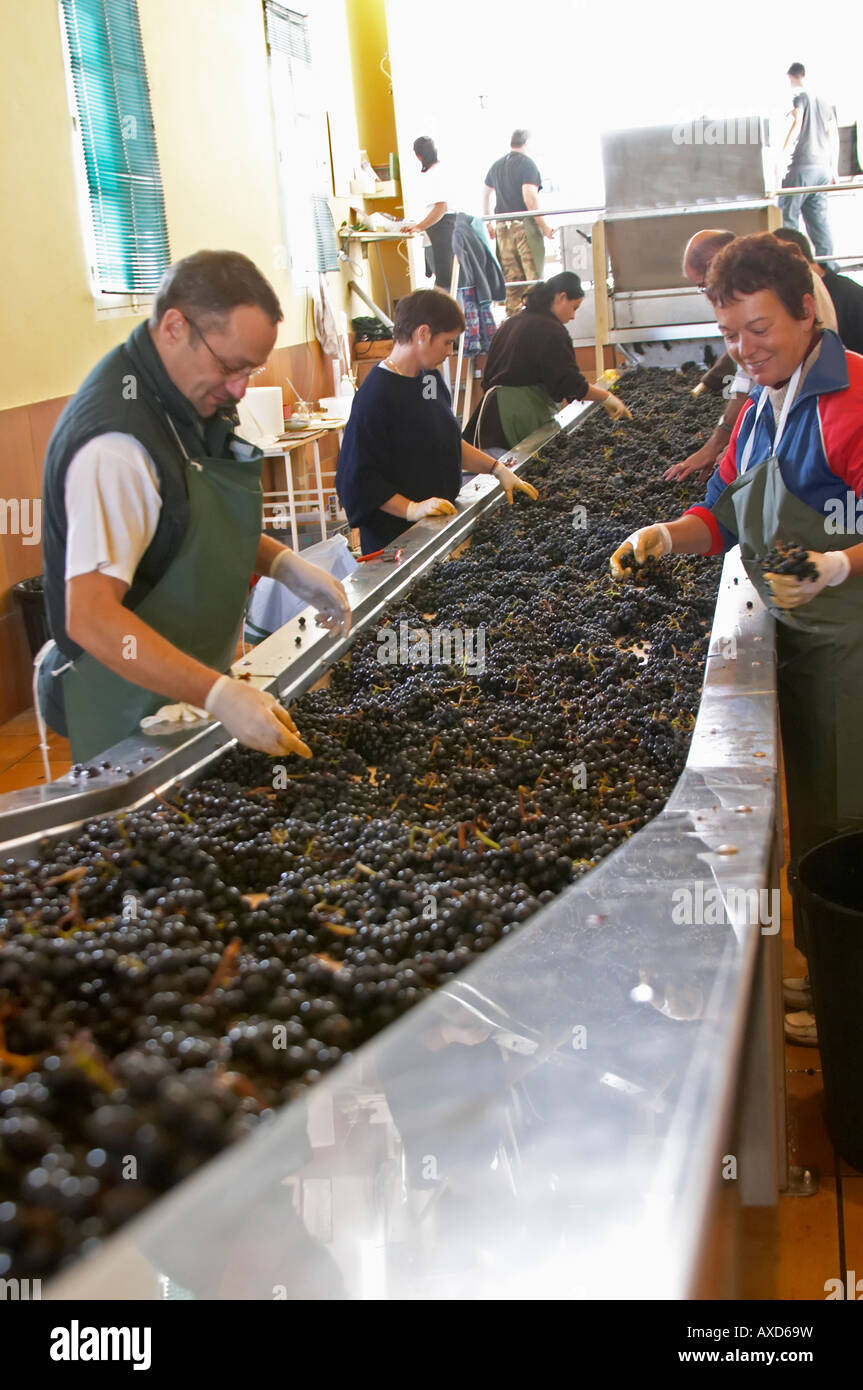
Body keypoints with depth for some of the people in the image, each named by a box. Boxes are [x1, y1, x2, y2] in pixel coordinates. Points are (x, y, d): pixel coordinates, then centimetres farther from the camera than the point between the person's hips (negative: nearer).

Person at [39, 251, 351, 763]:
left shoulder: (192, 394, 1)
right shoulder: (116, 443, -29)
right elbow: (90, 618, -34)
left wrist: (284, 563, 0)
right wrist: (219, 696, -39)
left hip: (194, 683, 9)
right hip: (138, 707, -9)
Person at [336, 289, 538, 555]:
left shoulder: (431, 378, 9)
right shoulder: (376, 395, -19)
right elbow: (357, 479, -21)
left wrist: (498, 469, 14)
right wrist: (412, 509, -27)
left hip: (439, 526, 8)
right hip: (395, 537, -8)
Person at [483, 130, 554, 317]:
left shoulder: (497, 165, 14)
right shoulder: (527, 163, -7)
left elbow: (485, 193, 22)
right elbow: (529, 197, -17)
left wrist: (488, 222, 31)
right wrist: (544, 225, -14)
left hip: (502, 226, 7)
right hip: (524, 224, -6)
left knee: (510, 276, 10)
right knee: (533, 274, -5)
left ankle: (513, 314, 11)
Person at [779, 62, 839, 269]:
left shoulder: (798, 96, -1)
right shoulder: (824, 102, 20)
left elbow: (795, 123, -17)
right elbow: (834, 137, 19)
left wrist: (780, 155, -17)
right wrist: (834, 170, 22)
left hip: (802, 166, -7)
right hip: (822, 167, 7)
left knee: (788, 216, -3)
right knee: (819, 219, 7)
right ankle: (827, 266, 2)